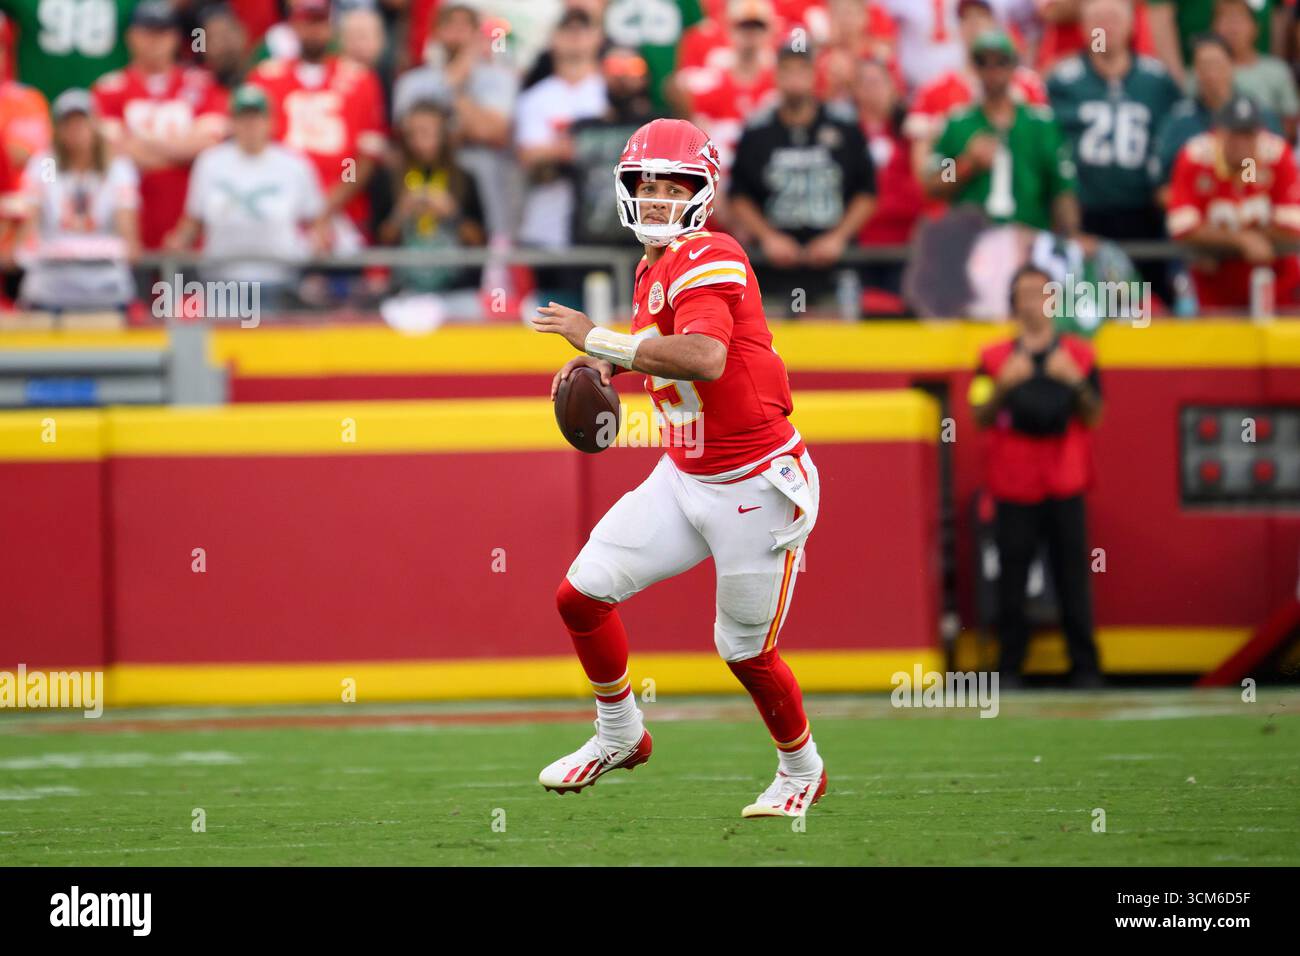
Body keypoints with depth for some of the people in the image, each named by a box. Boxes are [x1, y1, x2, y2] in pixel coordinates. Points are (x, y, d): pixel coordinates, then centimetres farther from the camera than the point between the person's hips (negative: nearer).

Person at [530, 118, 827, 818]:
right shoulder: (653, 269, 7)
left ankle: (802, 771, 31)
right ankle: (619, 735, 23)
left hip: (755, 489, -8)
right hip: (684, 478, 8)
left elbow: (705, 358, -37)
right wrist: (604, 364, 9)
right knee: (581, 595, 0)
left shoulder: (707, 260, -20)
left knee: (745, 651, 4)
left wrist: (598, 341, -32)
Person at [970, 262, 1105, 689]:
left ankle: (1085, 666, 2)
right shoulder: (995, 358, 8)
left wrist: (1075, 382, -11)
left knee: (1072, 575, -2)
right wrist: (1004, 384, -15)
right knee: (1011, 577, -3)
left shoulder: (1079, 354, 10)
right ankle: (1010, 666, 3)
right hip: (1014, 487, 0)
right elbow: (981, 417, 1)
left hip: (1065, 486, 0)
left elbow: (1094, 416, 6)